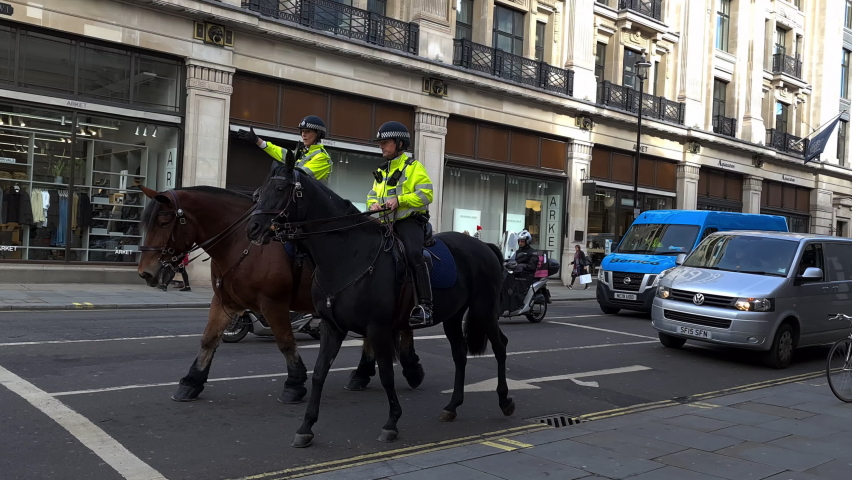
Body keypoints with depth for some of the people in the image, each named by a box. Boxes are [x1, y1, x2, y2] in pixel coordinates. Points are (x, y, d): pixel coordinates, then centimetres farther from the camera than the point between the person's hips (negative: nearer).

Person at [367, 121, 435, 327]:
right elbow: (372, 195, 21)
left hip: (409, 220, -8)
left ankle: (425, 306, -34)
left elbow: (425, 194, -11)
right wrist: (373, 204, -3)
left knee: (413, 253, -32)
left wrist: (399, 200, -21)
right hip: (386, 223, 8)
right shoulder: (381, 172, 22)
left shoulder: (414, 167, 0)